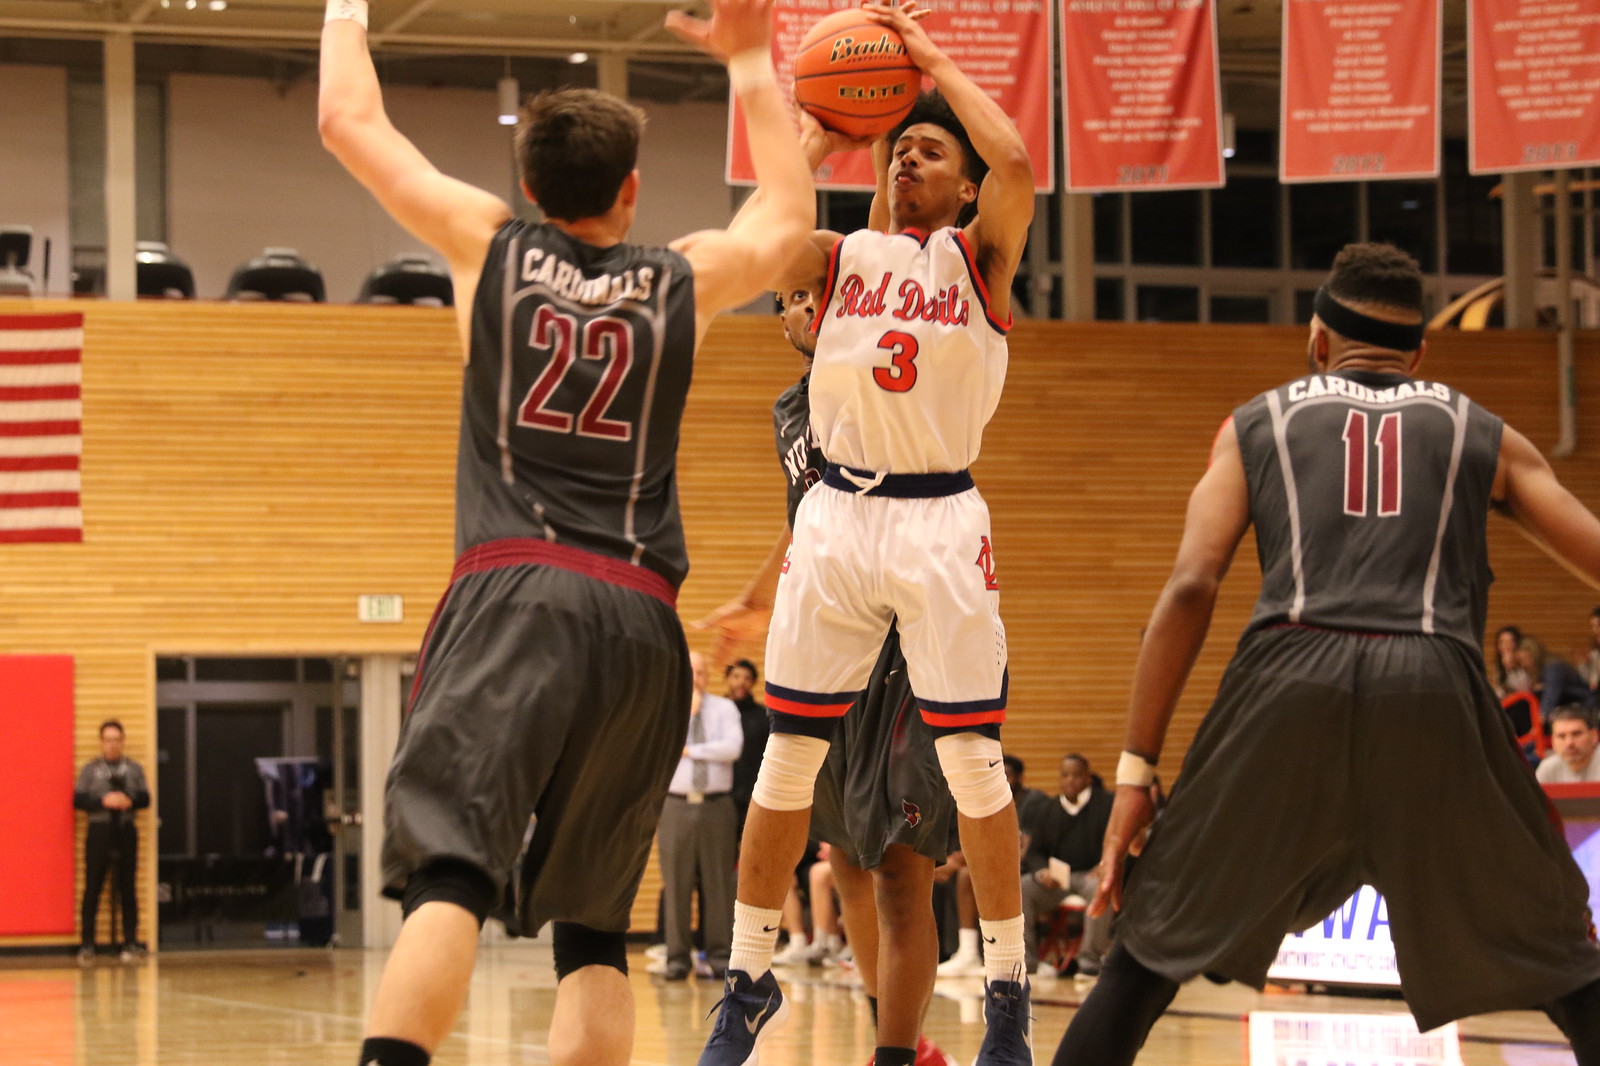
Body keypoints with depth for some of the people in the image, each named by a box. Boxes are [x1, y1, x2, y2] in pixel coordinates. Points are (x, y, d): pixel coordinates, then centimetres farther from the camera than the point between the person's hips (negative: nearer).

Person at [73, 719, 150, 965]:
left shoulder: (134, 769, 10)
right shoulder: (90, 769, 5)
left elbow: (145, 798, 4)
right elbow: (78, 800, -3)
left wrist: (129, 801, -16)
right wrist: (104, 801, -17)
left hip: (126, 831, 2)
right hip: (99, 831, -2)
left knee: (127, 888, 4)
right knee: (92, 887, -4)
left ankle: (131, 943, 9)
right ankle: (87, 945, -1)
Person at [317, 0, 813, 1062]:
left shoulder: (491, 247, 11)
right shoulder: (685, 281, 16)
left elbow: (349, 120, 20)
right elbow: (789, 217, 37)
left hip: (514, 589, -3)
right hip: (641, 620, 3)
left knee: (448, 873, -22)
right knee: (593, 919, 12)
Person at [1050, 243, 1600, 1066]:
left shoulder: (1259, 423, 21)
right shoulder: (1482, 434, 23)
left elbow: (1190, 588, 7)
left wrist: (1135, 769, 7)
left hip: (1289, 688, 0)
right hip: (1434, 690, 0)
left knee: (1158, 945, 16)